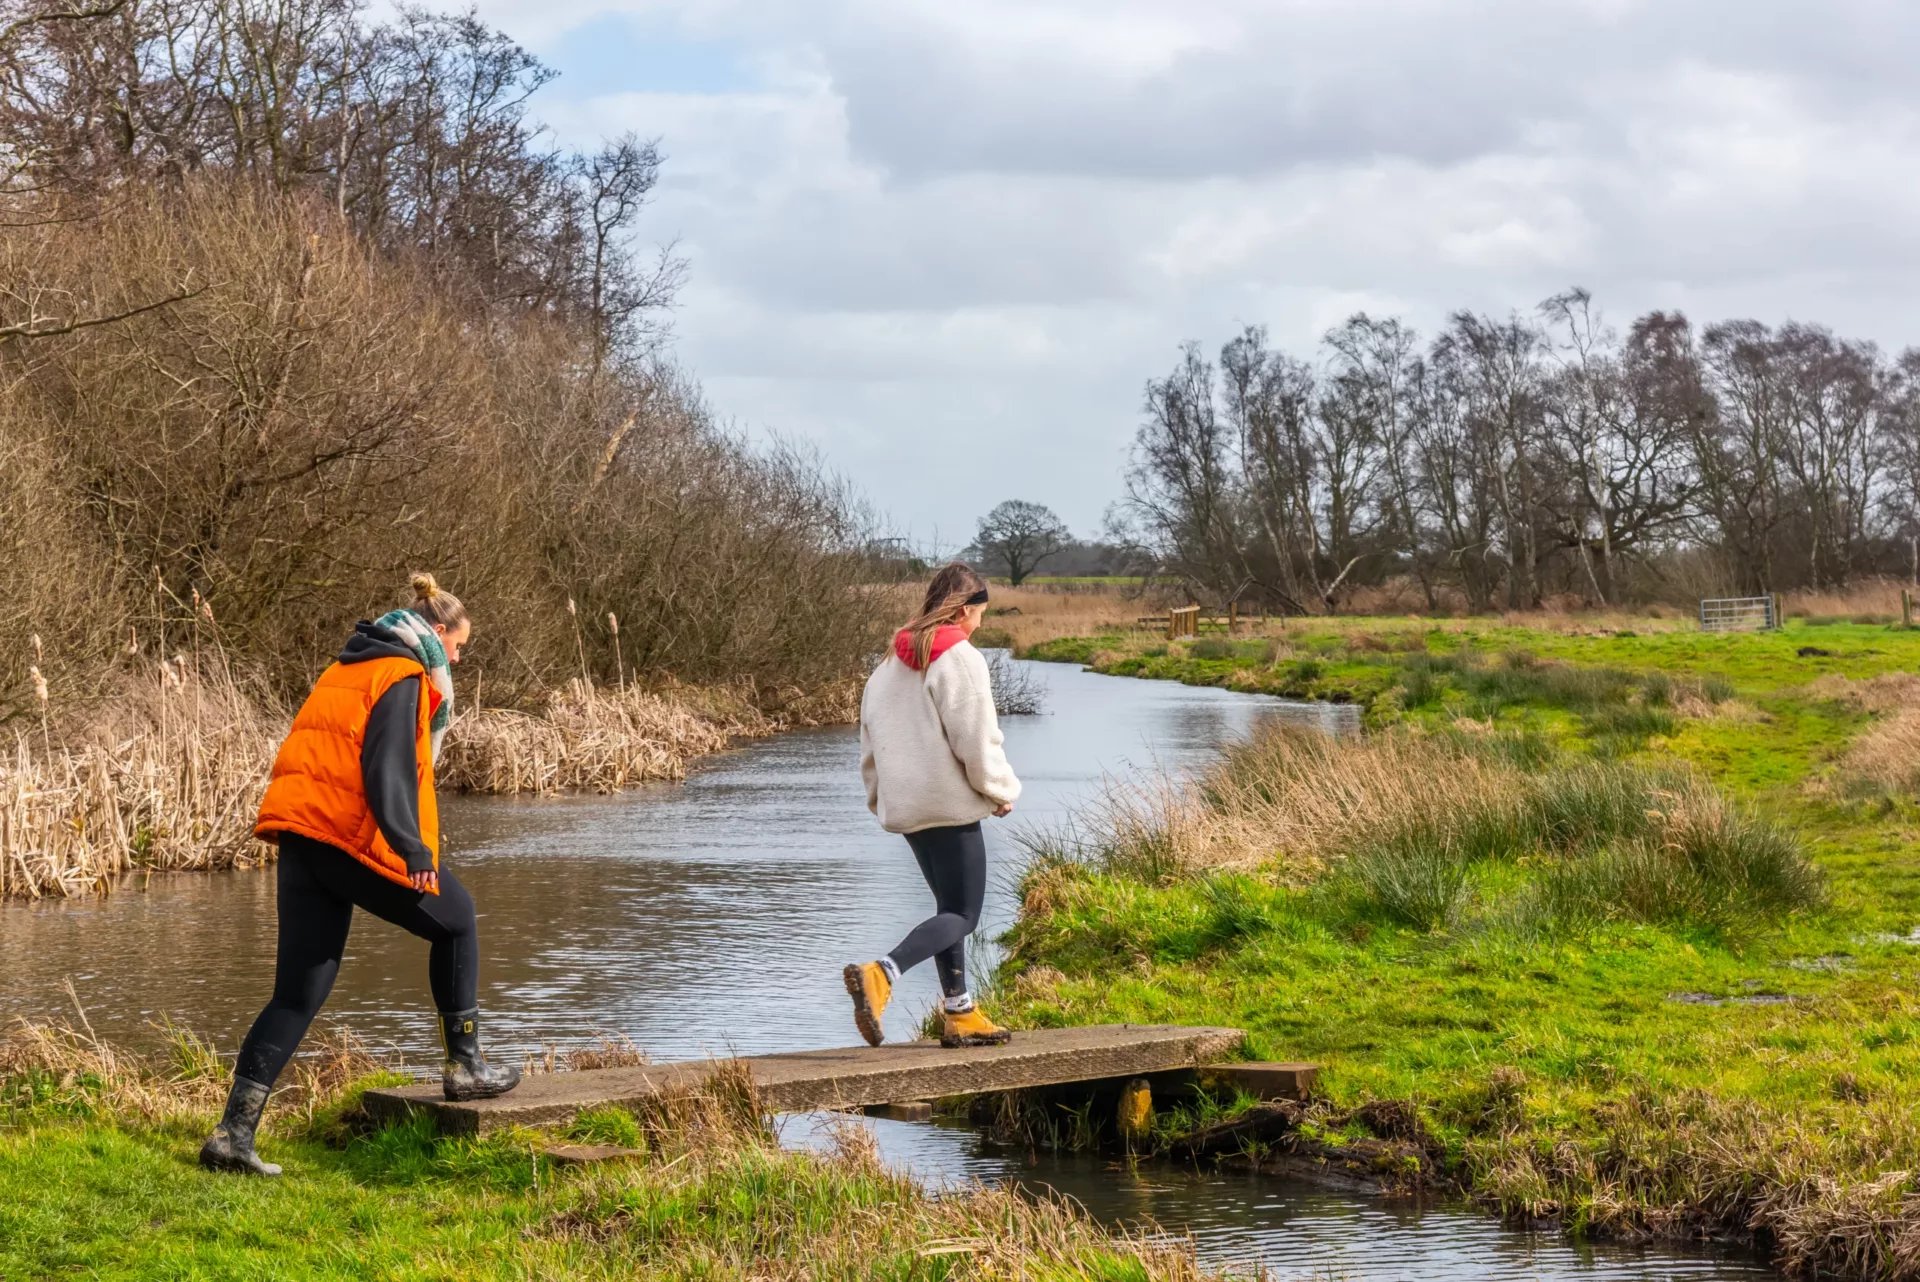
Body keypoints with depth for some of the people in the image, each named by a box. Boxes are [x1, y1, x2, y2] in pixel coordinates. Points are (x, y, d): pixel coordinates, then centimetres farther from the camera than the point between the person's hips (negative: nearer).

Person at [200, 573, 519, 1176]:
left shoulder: (347, 670, 23)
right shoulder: (402, 676, -5)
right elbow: (387, 769, -18)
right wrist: (414, 851, -24)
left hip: (302, 836, 8)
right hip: (352, 837, -8)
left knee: (298, 992, 6)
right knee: (455, 920, 15)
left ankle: (234, 1132, -1)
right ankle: (466, 1067, 19)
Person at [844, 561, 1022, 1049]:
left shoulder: (891, 664, 13)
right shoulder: (961, 659, -12)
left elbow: (869, 735, 18)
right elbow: (976, 742, -15)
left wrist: (880, 795, 26)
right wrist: (1003, 791, 0)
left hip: (903, 806, 8)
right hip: (949, 803, -8)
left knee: (950, 905, 18)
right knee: (962, 915, -5)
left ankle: (959, 1015, 20)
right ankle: (880, 976, -26)